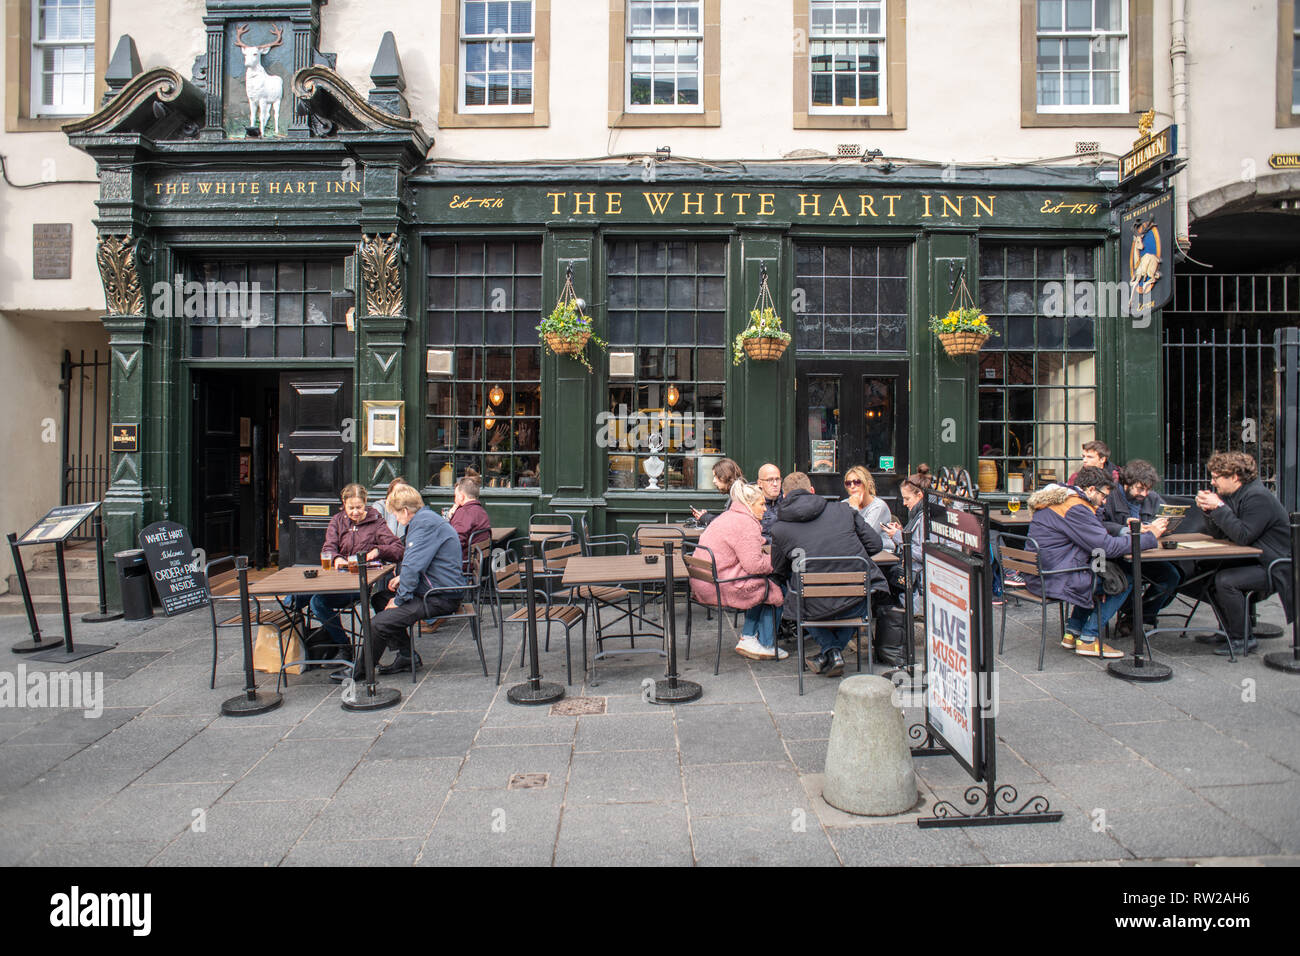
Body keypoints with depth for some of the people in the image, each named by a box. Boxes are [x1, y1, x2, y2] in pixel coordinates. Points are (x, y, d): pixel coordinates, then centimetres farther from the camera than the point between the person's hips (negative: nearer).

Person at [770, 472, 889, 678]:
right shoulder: (844, 512, 5)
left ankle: (831, 650, 18)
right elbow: (874, 544, 11)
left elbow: (779, 573, 10)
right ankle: (835, 652, 23)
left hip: (817, 608, -1)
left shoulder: (779, 528, 0)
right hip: (857, 603, 1)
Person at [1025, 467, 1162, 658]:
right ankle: (1088, 639, 7)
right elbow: (1108, 547, -19)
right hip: (1055, 580, -10)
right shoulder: (1075, 508, -18)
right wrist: (1151, 536, -10)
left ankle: (1072, 632, 26)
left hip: (1039, 575, 10)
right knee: (1124, 581, 1)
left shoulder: (1060, 500, 14)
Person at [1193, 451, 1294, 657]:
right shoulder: (1233, 494, 8)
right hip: (1253, 561, 10)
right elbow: (1222, 531, 11)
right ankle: (1228, 630, 11)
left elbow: (1243, 535, -27)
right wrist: (1208, 510, -6)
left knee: (1225, 580, -25)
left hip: (1274, 568, -10)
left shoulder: (1258, 497, -20)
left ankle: (1242, 640, -12)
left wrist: (1218, 507, -26)